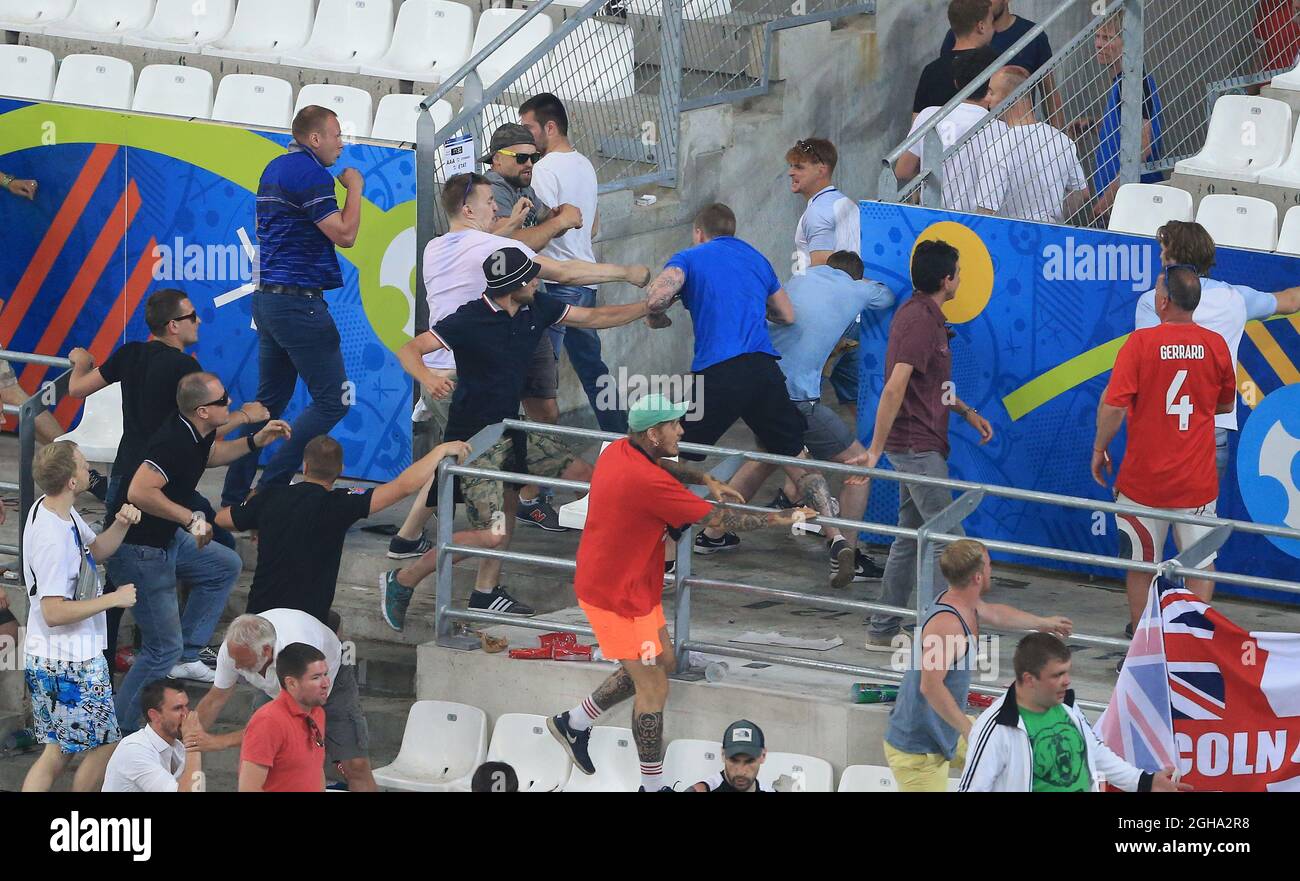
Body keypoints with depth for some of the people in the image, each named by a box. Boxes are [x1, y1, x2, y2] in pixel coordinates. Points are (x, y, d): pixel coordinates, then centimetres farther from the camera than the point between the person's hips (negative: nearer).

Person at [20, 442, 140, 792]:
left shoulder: (56, 511, 4)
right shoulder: (53, 538, -26)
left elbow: (96, 550, 20)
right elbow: (54, 613, -27)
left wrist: (120, 525, 0)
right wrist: (113, 599, -19)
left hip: (46, 658, 10)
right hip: (71, 664, -10)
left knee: (58, 751, 14)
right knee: (103, 747, 6)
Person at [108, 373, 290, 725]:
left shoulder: (196, 434, 1)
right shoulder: (174, 442, -29)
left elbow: (210, 455, 27)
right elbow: (139, 492, -39)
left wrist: (256, 441, 15)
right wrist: (191, 518, -31)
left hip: (167, 539, 10)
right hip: (138, 551, -10)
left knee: (226, 566, 25)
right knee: (163, 649, -6)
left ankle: (185, 657, 26)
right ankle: (120, 729, 4)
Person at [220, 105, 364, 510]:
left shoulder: (274, 169, 16)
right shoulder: (310, 174, -14)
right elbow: (344, 235, -16)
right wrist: (354, 188, -4)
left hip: (268, 297, 10)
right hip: (299, 302, -10)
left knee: (270, 400, 15)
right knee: (332, 400, -6)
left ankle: (234, 495, 13)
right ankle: (272, 486, -11)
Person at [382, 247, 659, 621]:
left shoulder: (536, 309, 2)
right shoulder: (470, 320, -20)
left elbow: (593, 317, 14)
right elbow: (409, 350, -21)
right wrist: (428, 378, -42)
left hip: (511, 430, 9)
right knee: (493, 535, -18)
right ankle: (402, 582, -1)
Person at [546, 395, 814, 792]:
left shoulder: (619, 451, -1)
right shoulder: (648, 481, -29)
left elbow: (662, 466, 26)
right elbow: (717, 518, -21)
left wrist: (705, 479, 11)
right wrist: (782, 518, -11)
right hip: (618, 596, -10)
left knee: (663, 663, 21)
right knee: (653, 689, 0)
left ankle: (574, 723, 30)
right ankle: (653, 786, 11)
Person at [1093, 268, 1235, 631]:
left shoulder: (1141, 342, -14)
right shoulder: (1216, 345, -3)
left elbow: (1113, 406, -18)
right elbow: (1226, 404, 13)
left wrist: (1100, 449, -3)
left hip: (1144, 478, -2)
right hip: (1198, 480, 2)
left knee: (1141, 567, 11)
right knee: (1200, 567, 11)